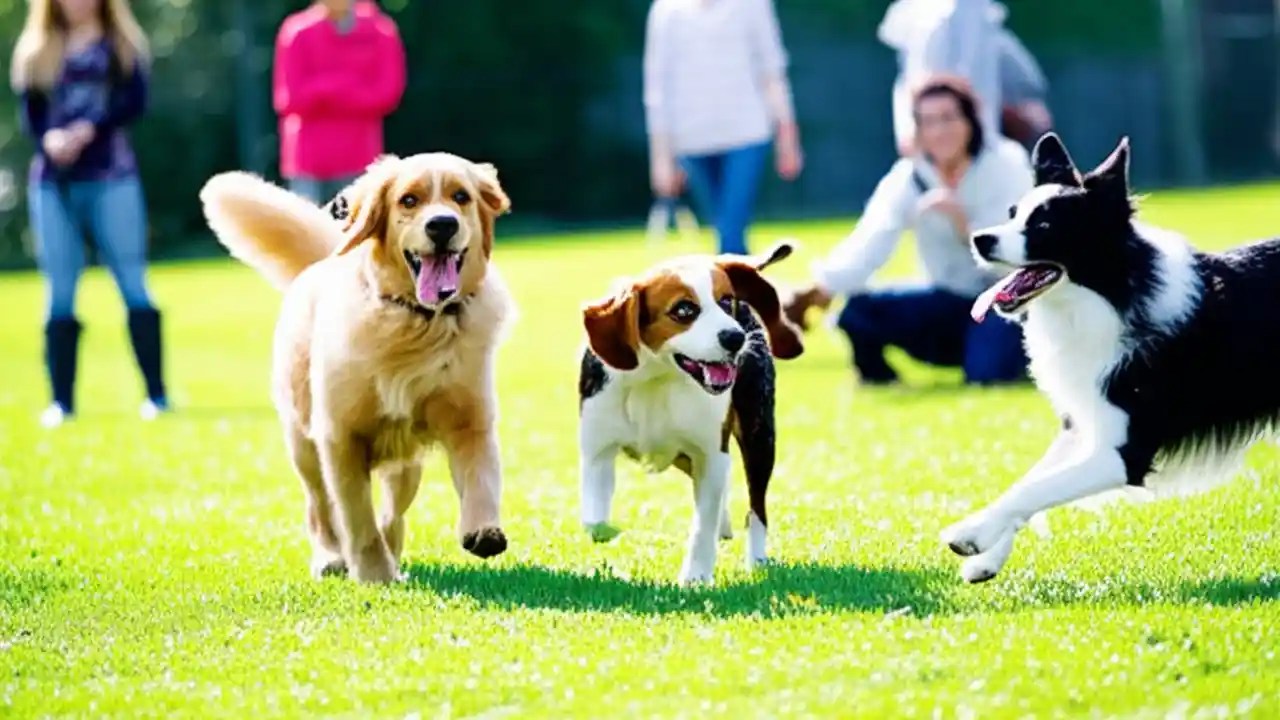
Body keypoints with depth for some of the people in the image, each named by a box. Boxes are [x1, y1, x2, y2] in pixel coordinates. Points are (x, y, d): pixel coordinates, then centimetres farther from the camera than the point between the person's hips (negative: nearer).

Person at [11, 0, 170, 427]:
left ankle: (157, 394, -4)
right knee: (60, 292, 1)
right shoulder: (35, 51, 12)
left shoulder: (121, 44, 7)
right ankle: (61, 401, 4)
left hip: (111, 176, -2)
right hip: (52, 182, 2)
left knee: (132, 283, -5)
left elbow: (135, 101, -5)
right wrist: (49, 139, -17)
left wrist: (89, 130, -19)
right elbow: (29, 115, 5)